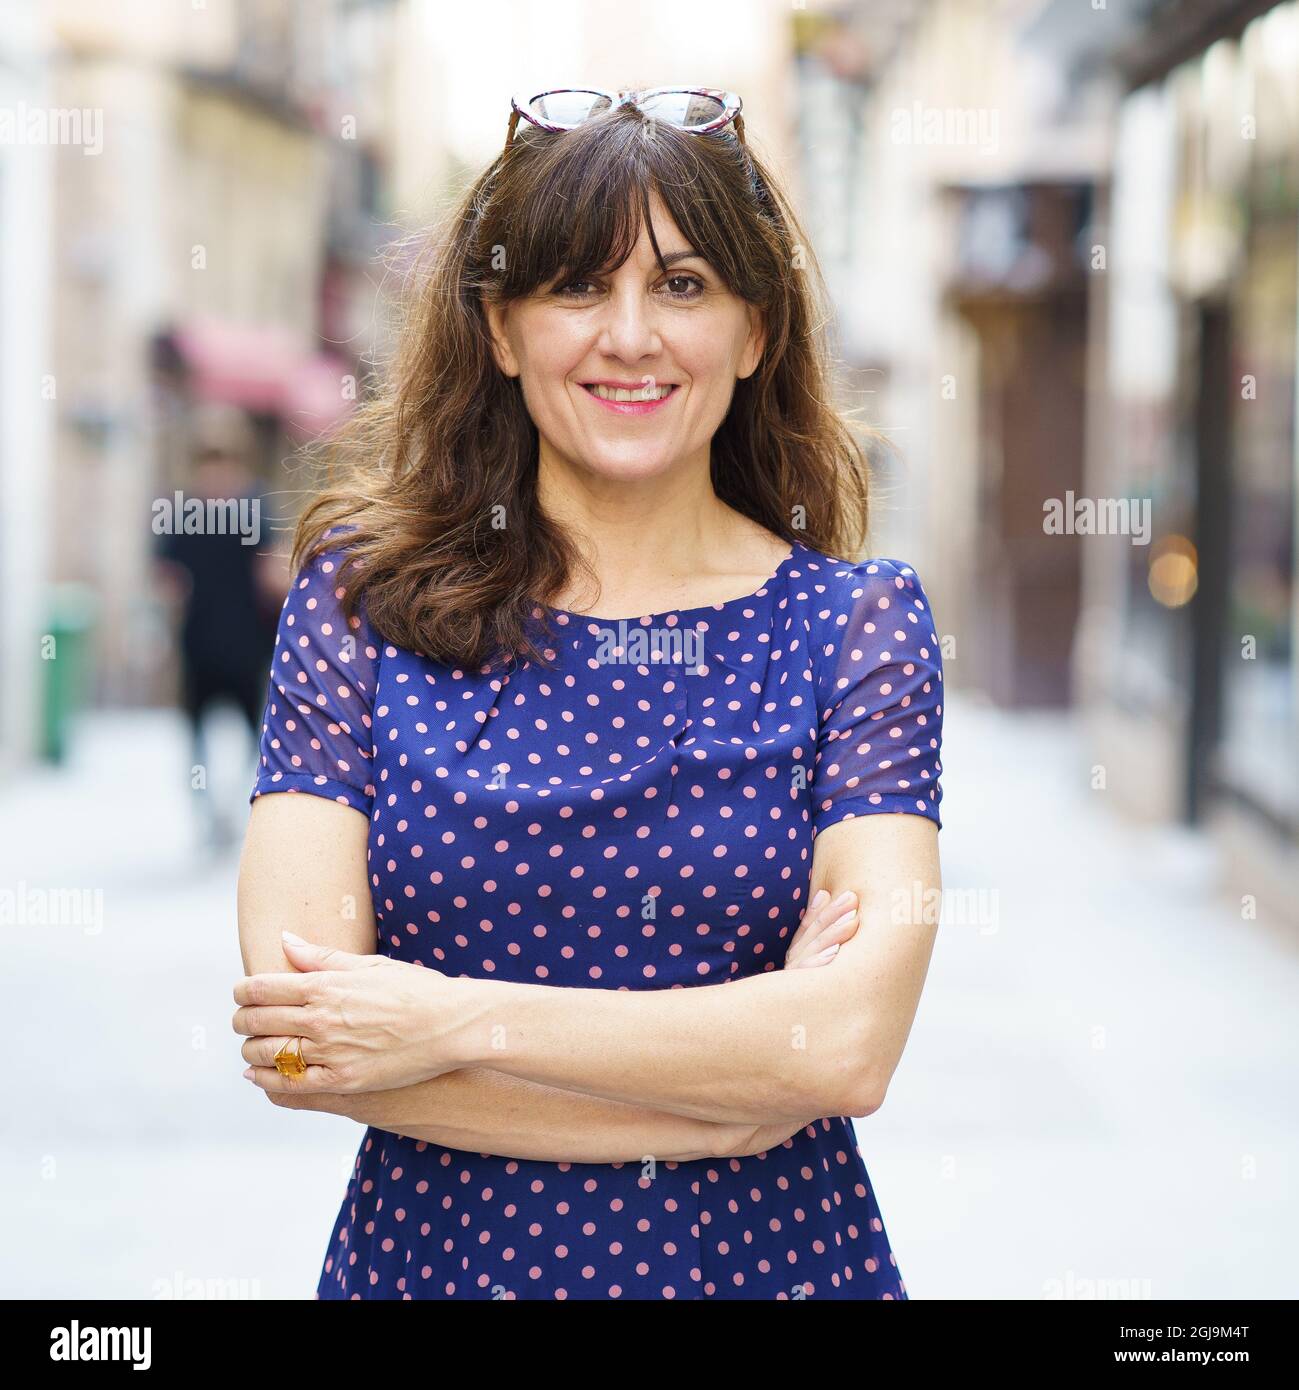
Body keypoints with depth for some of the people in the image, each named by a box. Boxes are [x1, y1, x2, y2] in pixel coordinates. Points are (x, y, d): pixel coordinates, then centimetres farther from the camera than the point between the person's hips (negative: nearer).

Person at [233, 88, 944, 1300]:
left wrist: (456, 1019, -19)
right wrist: (740, 1073, -17)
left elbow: (851, 1043, -18)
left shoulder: (856, 623, -5)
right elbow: (294, 1046, -15)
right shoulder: (360, 596, -5)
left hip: (771, 1257, 0)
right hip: (429, 1253, 0)